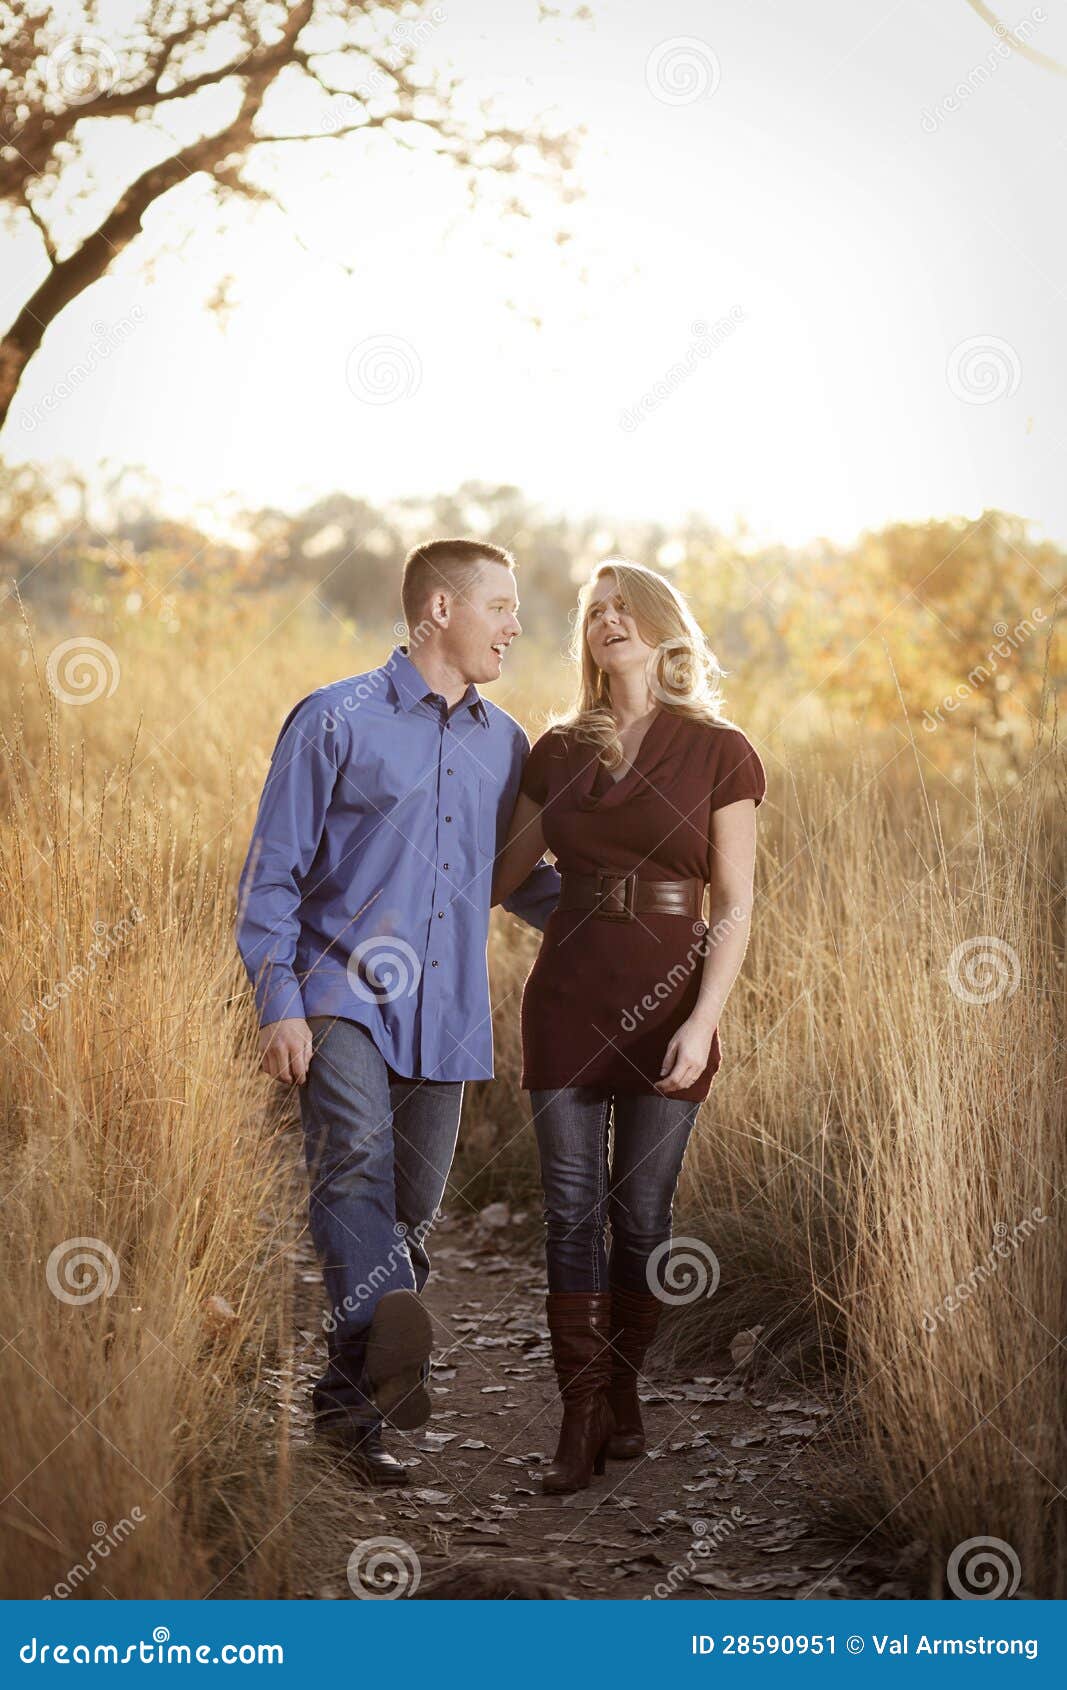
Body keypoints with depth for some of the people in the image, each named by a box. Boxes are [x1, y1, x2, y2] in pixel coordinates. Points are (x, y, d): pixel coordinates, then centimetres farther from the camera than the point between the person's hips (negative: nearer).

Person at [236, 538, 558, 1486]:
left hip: (446, 1014, 5)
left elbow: (519, 878, 27)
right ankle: (391, 1344, -44)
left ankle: (350, 1401, 19)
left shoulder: (505, 745, 15)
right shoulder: (335, 721, -1)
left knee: (412, 1212, 6)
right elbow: (272, 871, -1)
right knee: (355, 1157, -28)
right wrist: (278, 1002, -10)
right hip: (346, 995, -5)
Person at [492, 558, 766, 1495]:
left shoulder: (719, 753, -1)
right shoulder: (558, 753, 8)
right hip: (568, 997, 2)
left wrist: (703, 1021, -12)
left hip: (668, 1002, -2)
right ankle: (583, 1418, 6)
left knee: (642, 1213, 4)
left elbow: (734, 906, -3)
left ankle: (624, 1393, 22)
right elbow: (506, 871, 19)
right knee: (572, 1212, 0)